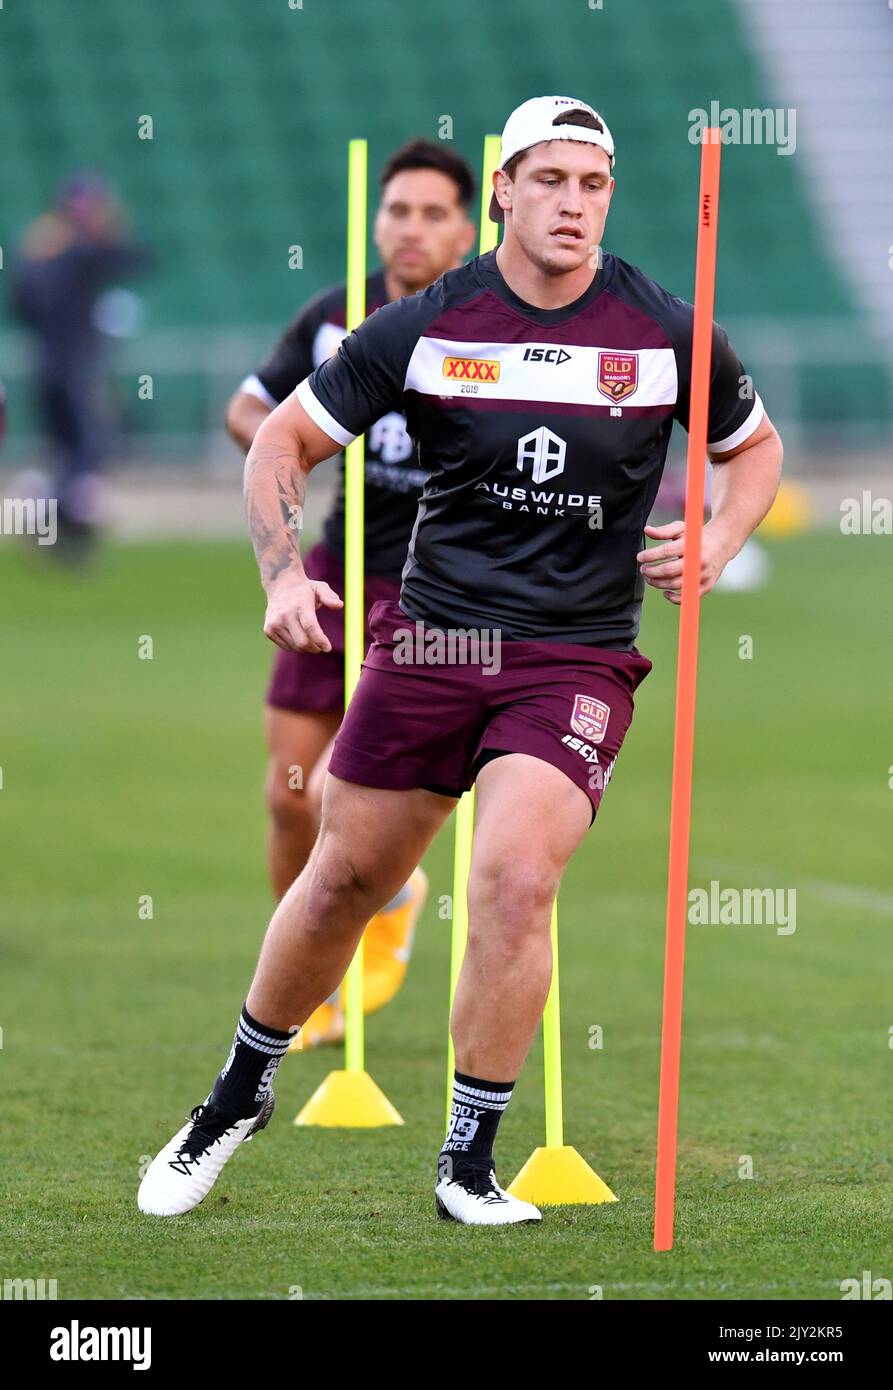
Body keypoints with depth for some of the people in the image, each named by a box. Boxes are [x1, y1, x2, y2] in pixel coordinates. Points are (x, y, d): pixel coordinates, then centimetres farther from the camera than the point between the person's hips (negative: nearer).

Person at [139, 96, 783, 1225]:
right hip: (429, 637, 1)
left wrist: (715, 544, -3)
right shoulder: (425, 326, -4)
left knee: (514, 882, -21)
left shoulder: (668, 335, -3)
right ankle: (239, 1097, 34)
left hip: (579, 656, -1)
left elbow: (753, 448, 16)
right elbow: (283, 441, 5)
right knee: (343, 882, 10)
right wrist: (283, 576, -10)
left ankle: (470, 1166, -6)